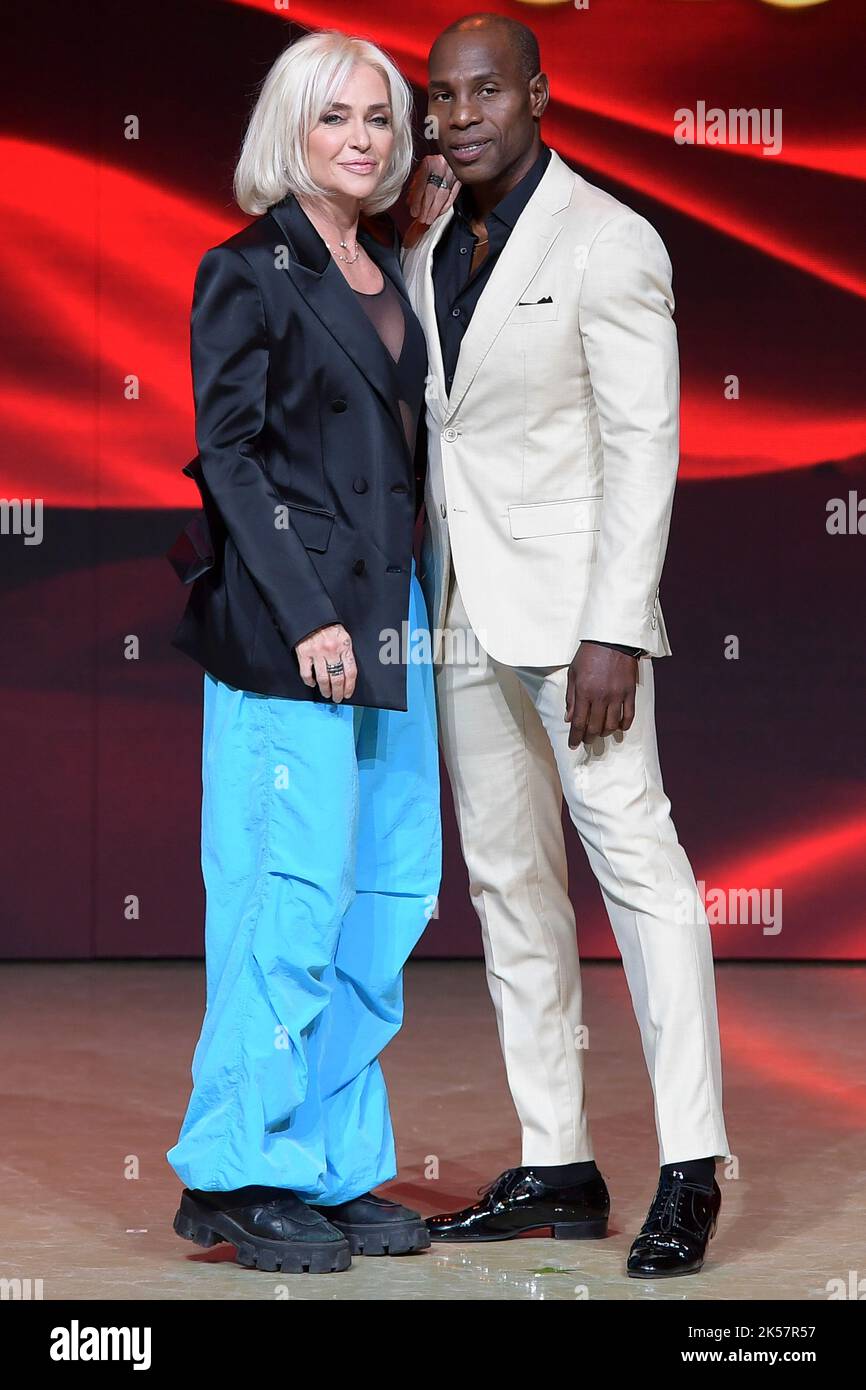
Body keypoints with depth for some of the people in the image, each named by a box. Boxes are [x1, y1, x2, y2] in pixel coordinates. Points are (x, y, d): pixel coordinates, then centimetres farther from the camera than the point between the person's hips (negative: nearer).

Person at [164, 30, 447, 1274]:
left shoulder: (391, 269, 16)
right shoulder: (249, 271, -4)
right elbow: (230, 452, -10)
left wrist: (408, 610, 11)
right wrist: (307, 616, -16)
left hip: (389, 614, 8)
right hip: (286, 617, -7)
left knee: (386, 897, 8)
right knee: (297, 892, -7)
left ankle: (337, 1166, 16)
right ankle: (239, 1172, 3)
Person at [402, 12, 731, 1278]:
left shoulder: (608, 243, -8)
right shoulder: (427, 246, 12)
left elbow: (644, 445, -12)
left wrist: (615, 634, -19)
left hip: (568, 603, -7)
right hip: (464, 608, 7)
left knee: (638, 864, -10)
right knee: (509, 886, 8)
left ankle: (690, 1168, -6)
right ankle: (557, 1169, 14)